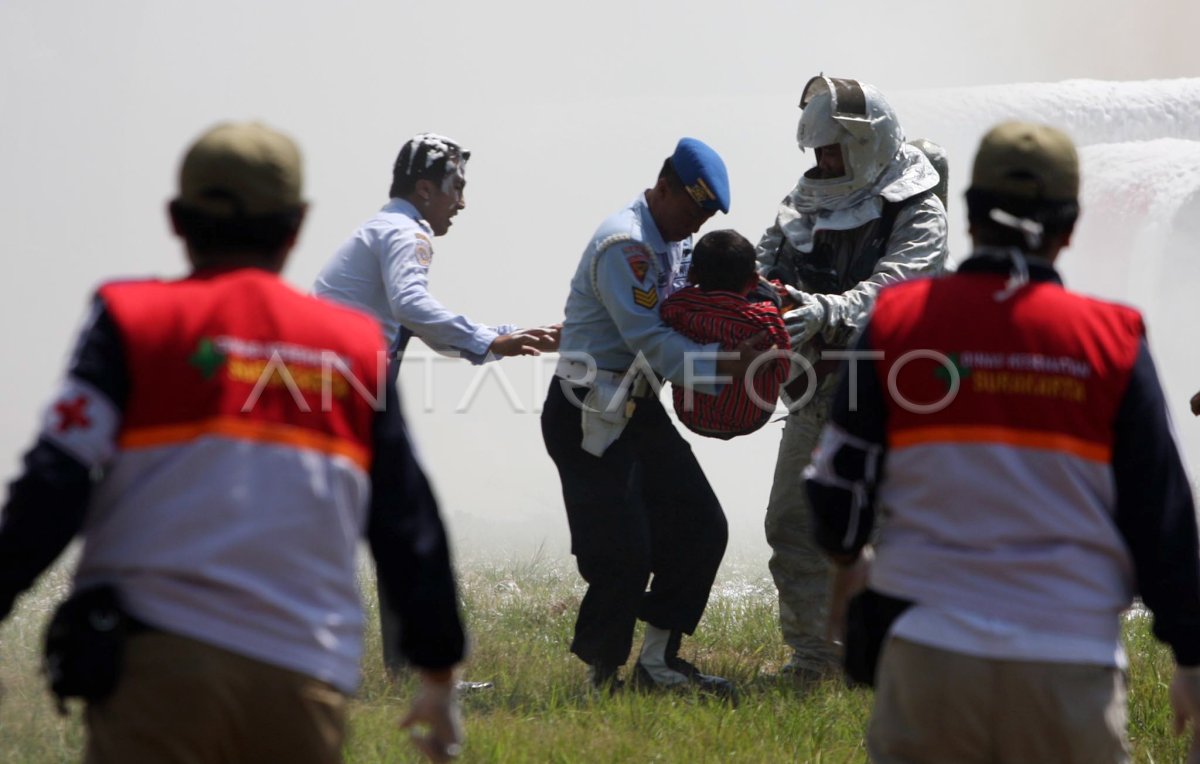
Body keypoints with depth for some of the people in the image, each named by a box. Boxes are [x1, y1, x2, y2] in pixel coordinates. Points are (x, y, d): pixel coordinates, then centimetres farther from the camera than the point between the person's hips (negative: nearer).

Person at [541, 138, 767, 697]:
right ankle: (603, 673, 2)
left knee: (699, 526, 8)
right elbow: (649, 340, -23)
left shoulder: (678, 243, 13)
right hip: (589, 414, -10)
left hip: (640, 409, 10)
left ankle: (658, 661, 15)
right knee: (623, 552, -12)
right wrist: (720, 367, -31)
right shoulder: (625, 245, -18)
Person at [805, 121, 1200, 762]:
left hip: (928, 653, 1)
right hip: (1071, 672, -1)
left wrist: (848, 554, 29)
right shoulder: (1113, 341, -2)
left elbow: (839, 485, 6)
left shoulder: (898, 321, 0)